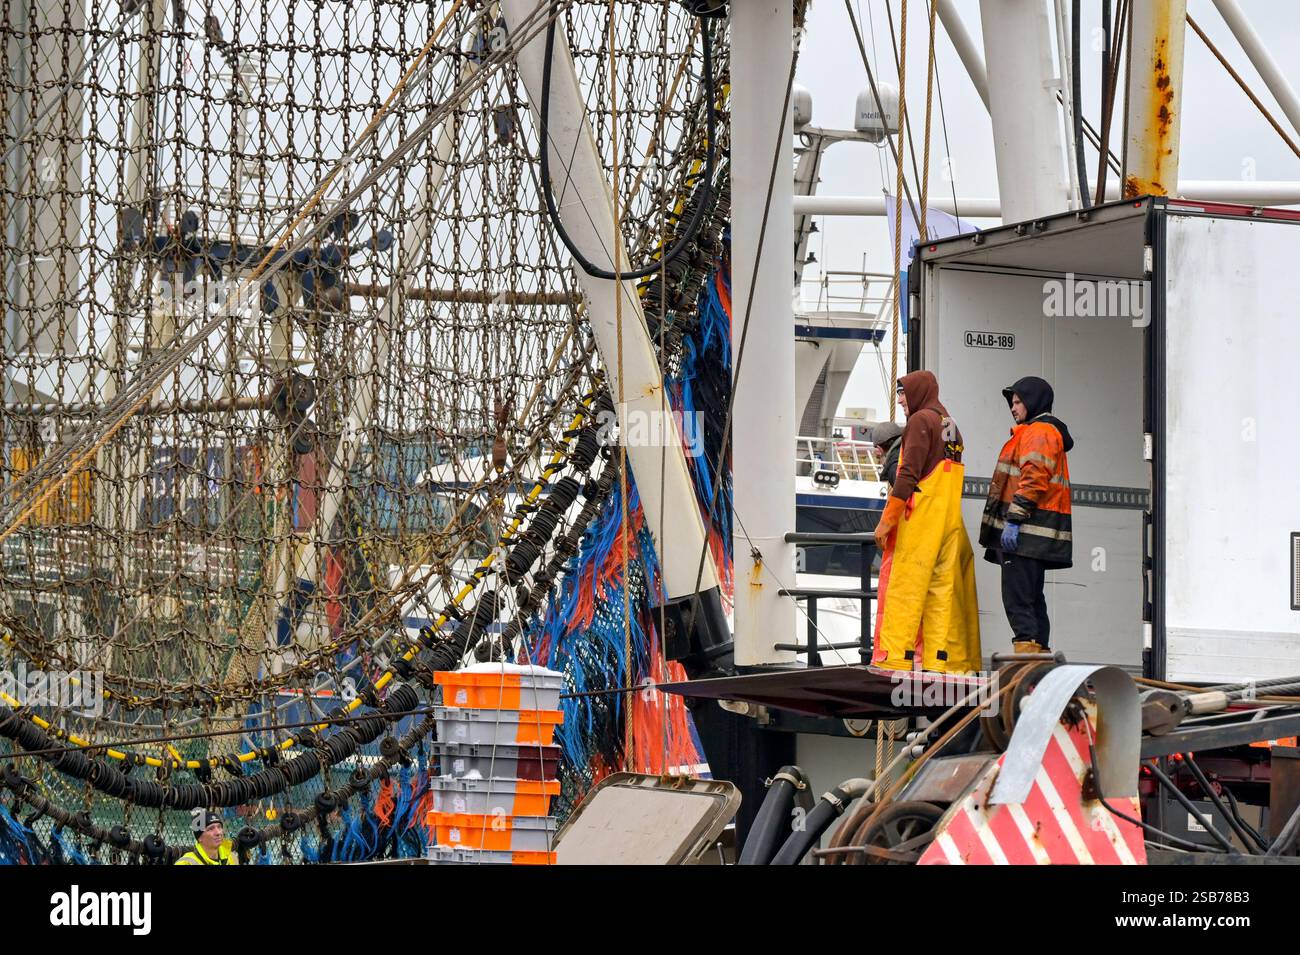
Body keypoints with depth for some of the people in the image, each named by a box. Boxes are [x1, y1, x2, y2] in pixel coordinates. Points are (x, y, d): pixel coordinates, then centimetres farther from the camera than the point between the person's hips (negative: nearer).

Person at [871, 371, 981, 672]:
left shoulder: (921, 420, -5)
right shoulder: (950, 424, 20)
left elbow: (909, 474, -14)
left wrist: (887, 520, -14)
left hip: (921, 517, -8)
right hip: (951, 522, 8)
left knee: (903, 585, -8)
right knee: (943, 588, 4)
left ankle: (896, 656, -13)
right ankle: (940, 657, 0)